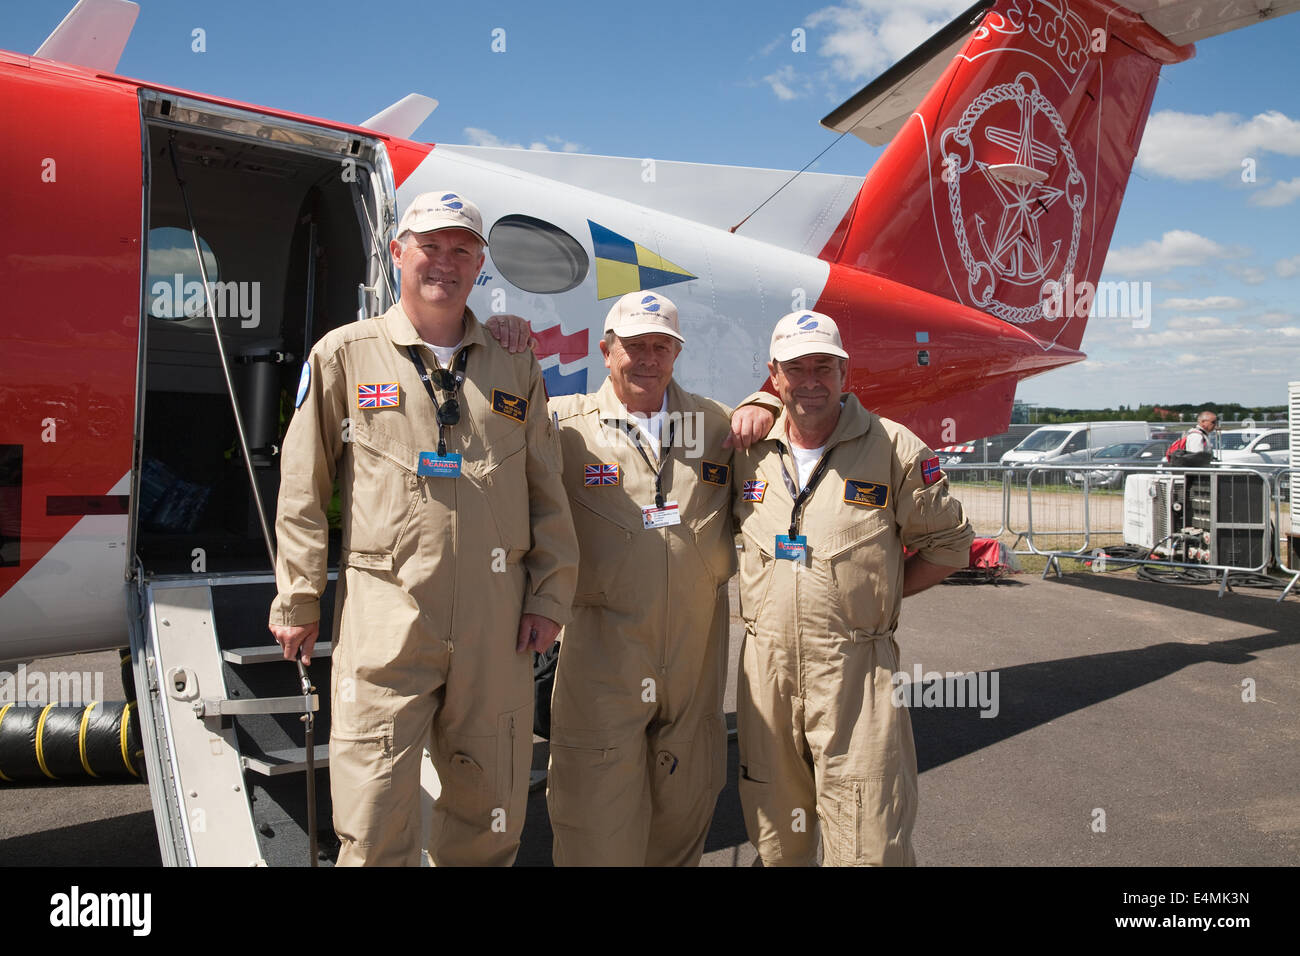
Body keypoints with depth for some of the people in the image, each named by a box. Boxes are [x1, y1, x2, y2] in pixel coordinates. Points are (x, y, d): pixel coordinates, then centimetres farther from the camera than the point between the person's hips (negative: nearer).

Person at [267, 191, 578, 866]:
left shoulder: (515, 367, 11)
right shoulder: (345, 355, 5)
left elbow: (547, 494, 12)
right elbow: (303, 490, 6)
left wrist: (549, 594, 6)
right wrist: (297, 602, 4)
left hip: (496, 619, 3)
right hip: (383, 615, -2)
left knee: (489, 810, 13)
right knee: (373, 818, 0)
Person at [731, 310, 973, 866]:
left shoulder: (894, 449, -3)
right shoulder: (750, 453, 7)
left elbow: (948, 544, 3)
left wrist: (877, 593, -1)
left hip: (856, 670, -3)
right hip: (766, 665, 4)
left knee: (868, 848, 0)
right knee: (775, 842, 16)